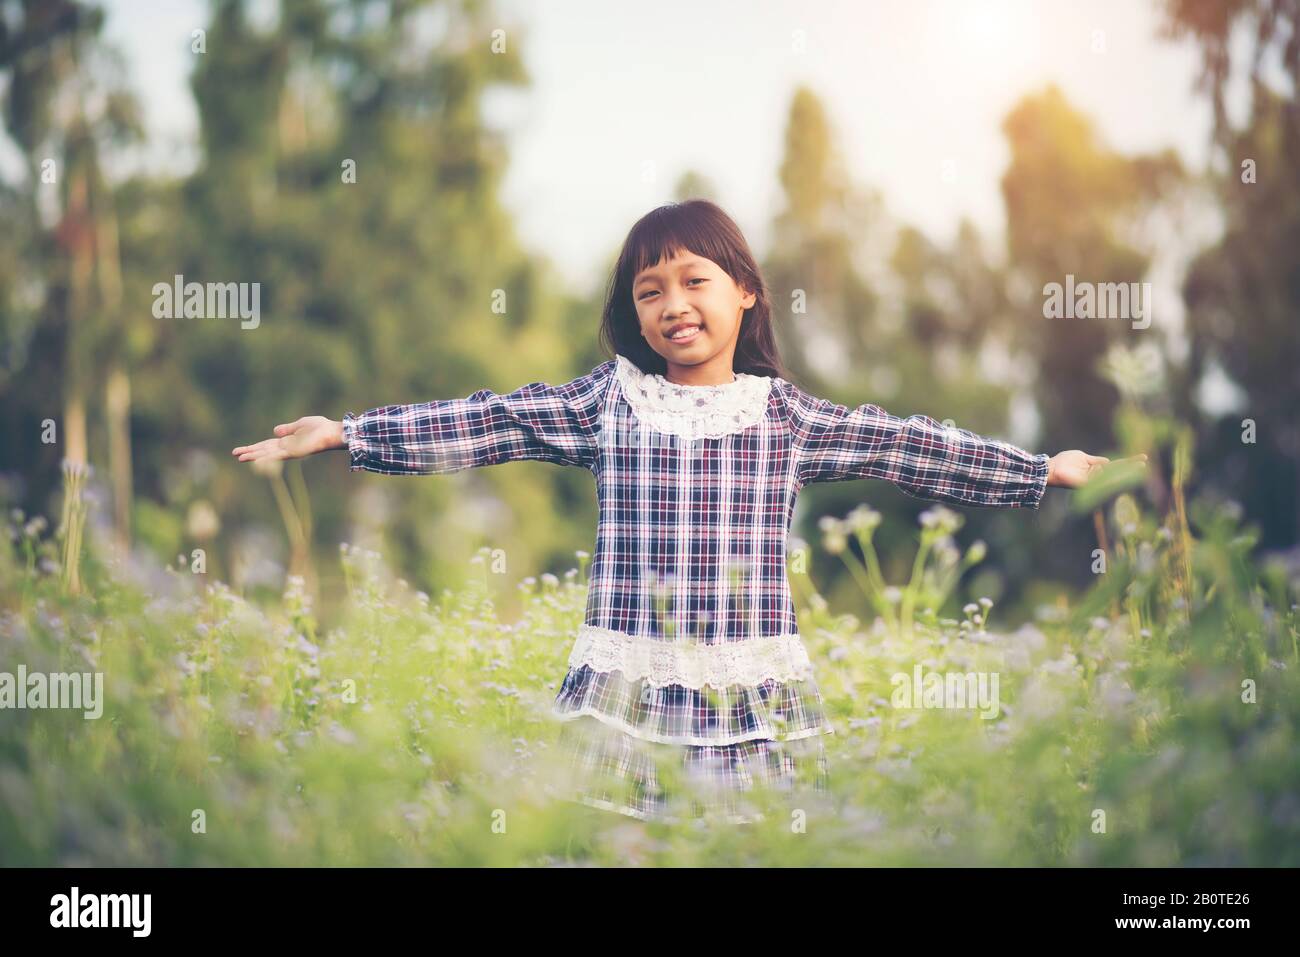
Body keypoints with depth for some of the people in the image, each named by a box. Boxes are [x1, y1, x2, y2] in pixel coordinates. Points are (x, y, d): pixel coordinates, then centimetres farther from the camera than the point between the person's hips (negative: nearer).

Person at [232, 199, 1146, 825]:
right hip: (630, 685, 0)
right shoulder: (609, 398, 6)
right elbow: (489, 421, 3)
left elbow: (903, 445, 12)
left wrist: (1044, 470, 14)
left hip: (752, 694, 1)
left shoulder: (785, 412, 8)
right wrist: (342, 433, -3)